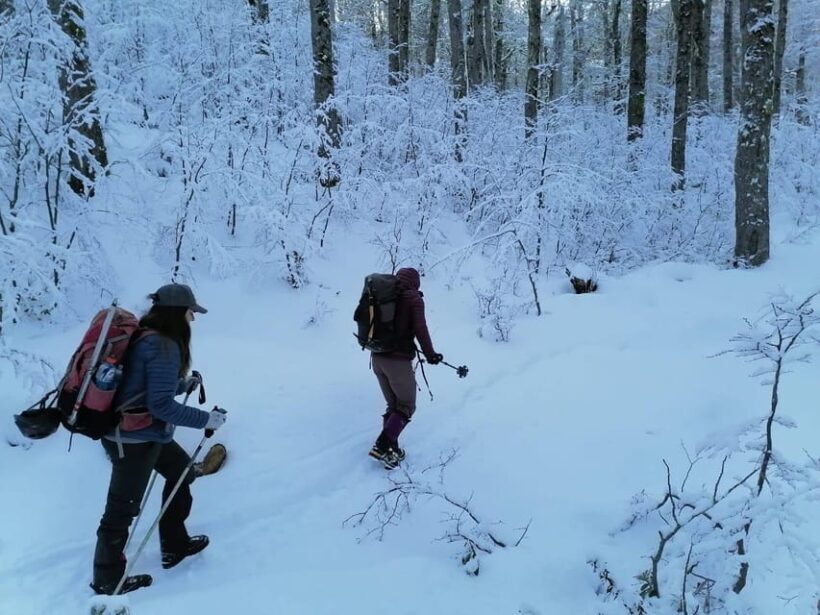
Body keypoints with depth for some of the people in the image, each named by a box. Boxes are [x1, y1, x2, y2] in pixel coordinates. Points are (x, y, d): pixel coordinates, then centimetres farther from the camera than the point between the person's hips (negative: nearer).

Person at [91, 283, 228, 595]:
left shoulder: (144, 336, 4)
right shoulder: (164, 347, -23)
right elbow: (161, 405, -25)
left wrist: (183, 384, 10)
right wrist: (205, 419, -18)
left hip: (140, 432, 9)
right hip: (134, 440, -9)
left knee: (181, 470, 23)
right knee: (122, 508, 8)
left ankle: (174, 545, 36)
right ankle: (108, 580, 29)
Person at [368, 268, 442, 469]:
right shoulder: (413, 298, -6)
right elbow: (420, 329, -14)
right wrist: (430, 354, -3)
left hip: (377, 358, 6)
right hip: (398, 360, -6)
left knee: (393, 405, 19)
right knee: (406, 407, 7)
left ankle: (391, 449, 17)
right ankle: (382, 446, -7)